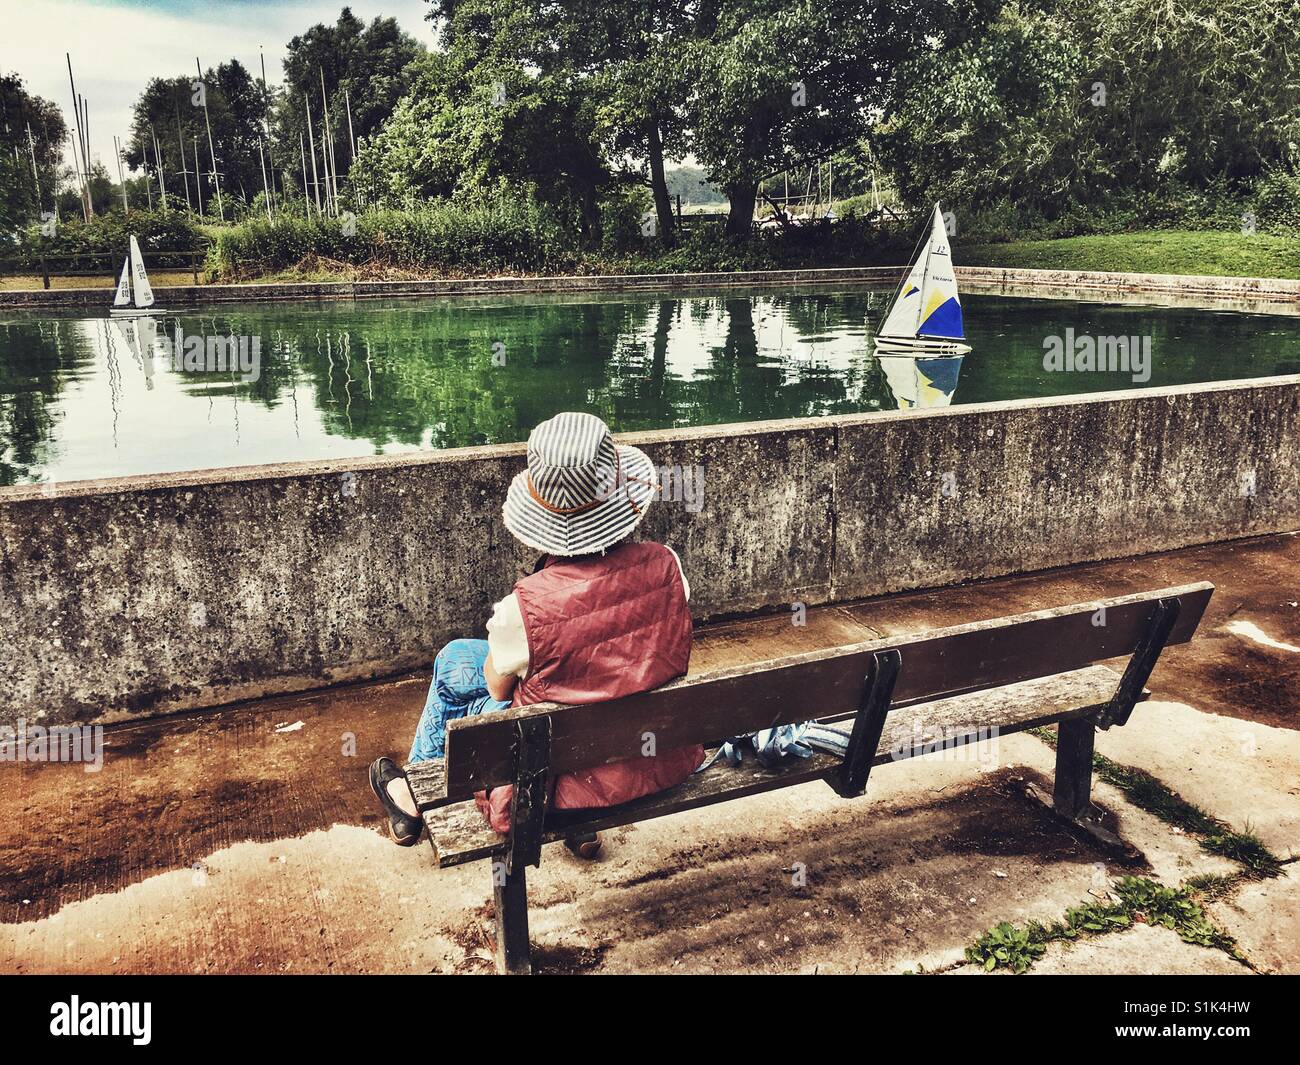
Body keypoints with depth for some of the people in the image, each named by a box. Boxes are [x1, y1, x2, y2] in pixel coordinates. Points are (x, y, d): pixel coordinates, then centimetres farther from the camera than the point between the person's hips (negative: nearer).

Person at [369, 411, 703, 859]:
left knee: (455, 660, 17)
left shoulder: (523, 608, -30)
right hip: (662, 760, 4)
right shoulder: (665, 565, -18)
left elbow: (498, 686, -8)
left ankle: (415, 800, 41)